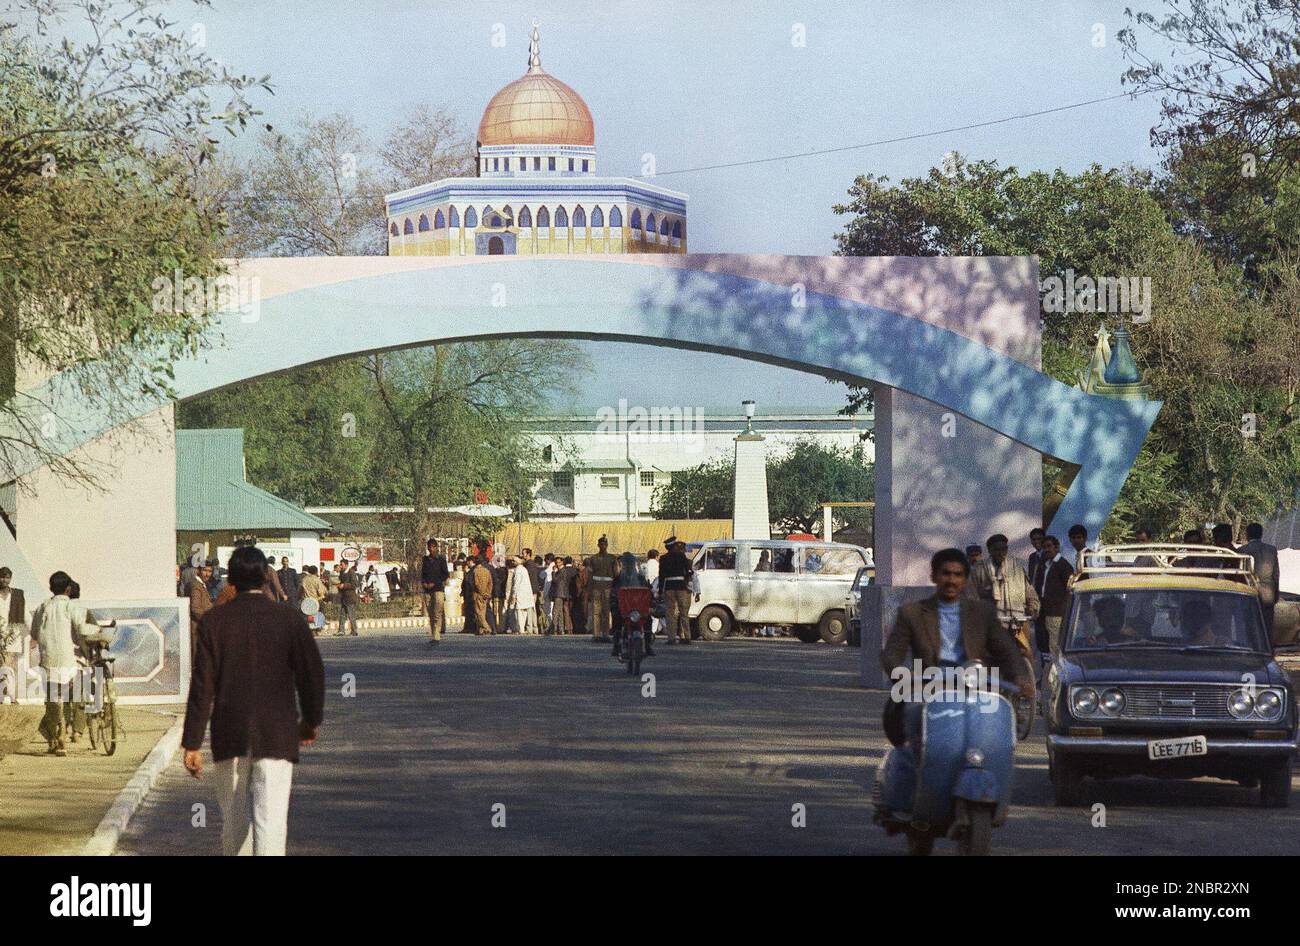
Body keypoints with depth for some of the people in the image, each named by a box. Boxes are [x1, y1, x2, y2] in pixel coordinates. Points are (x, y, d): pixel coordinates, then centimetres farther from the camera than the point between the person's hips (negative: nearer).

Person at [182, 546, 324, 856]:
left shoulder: (213, 621, -3)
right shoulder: (290, 619, -5)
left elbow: (202, 685, -5)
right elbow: (312, 673, 2)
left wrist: (192, 744, -2)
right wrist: (312, 721, 19)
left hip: (229, 736, 2)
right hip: (276, 736, -2)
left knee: (234, 820, 17)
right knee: (270, 820, -6)